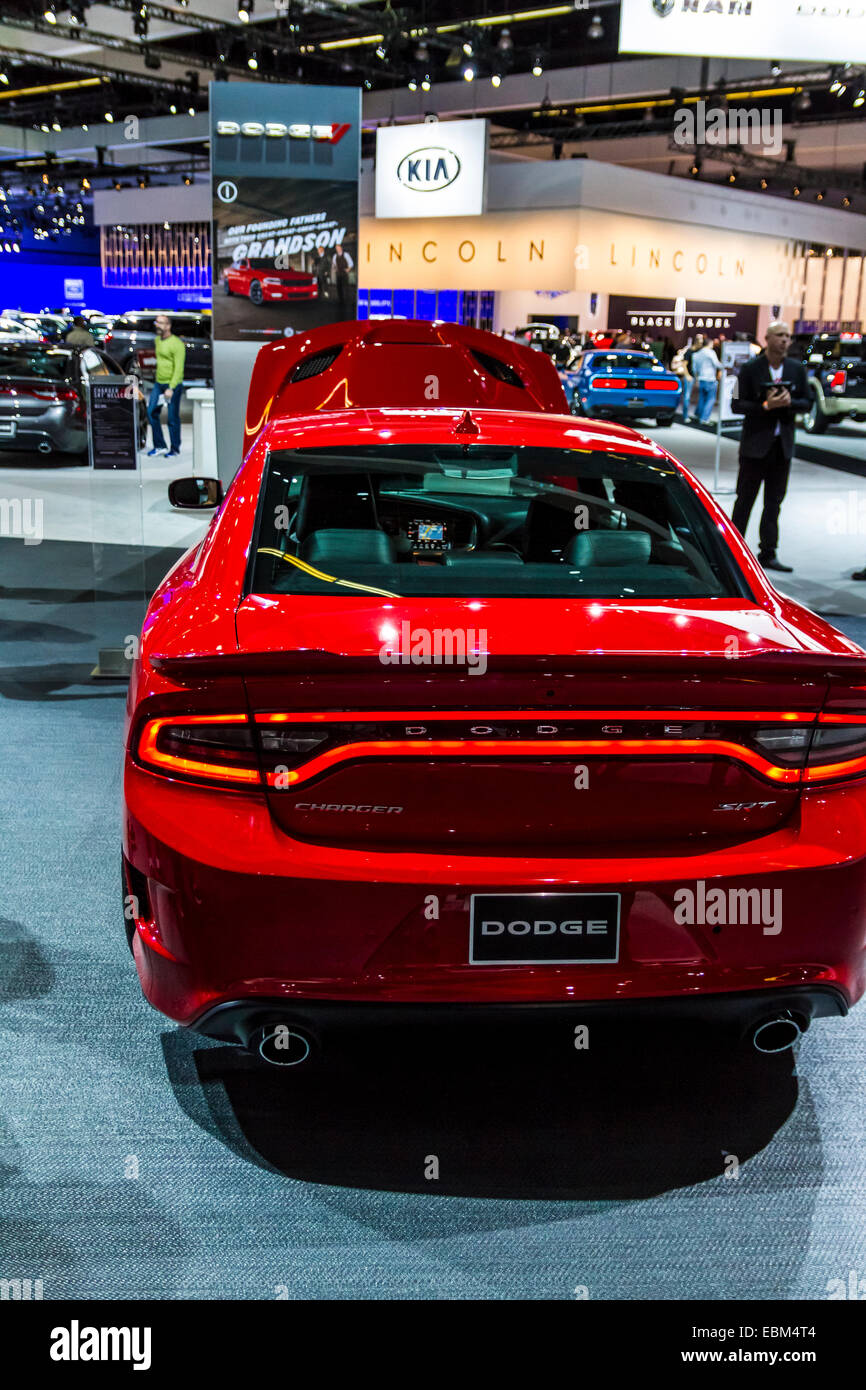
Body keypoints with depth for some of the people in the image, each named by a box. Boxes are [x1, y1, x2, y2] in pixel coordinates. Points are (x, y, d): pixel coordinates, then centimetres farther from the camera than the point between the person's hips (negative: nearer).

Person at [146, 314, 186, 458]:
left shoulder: (177, 344, -13)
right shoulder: (157, 340, 12)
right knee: (151, 412, 2)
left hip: (173, 385, -7)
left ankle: (175, 449, 9)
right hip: (159, 384, 7)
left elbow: (179, 369, -17)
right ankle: (159, 445, 12)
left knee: (173, 418, -2)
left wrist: (171, 388, -23)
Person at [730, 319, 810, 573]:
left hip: (783, 444, 4)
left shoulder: (797, 369, 6)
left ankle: (768, 554, 12)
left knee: (774, 502, 6)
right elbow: (737, 405, -8)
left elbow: (806, 403, 8)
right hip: (755, 443, -4)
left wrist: (789, 402, -13)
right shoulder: (750, 368, -5)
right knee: (745, 499, 3)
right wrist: (766, 406, -21)